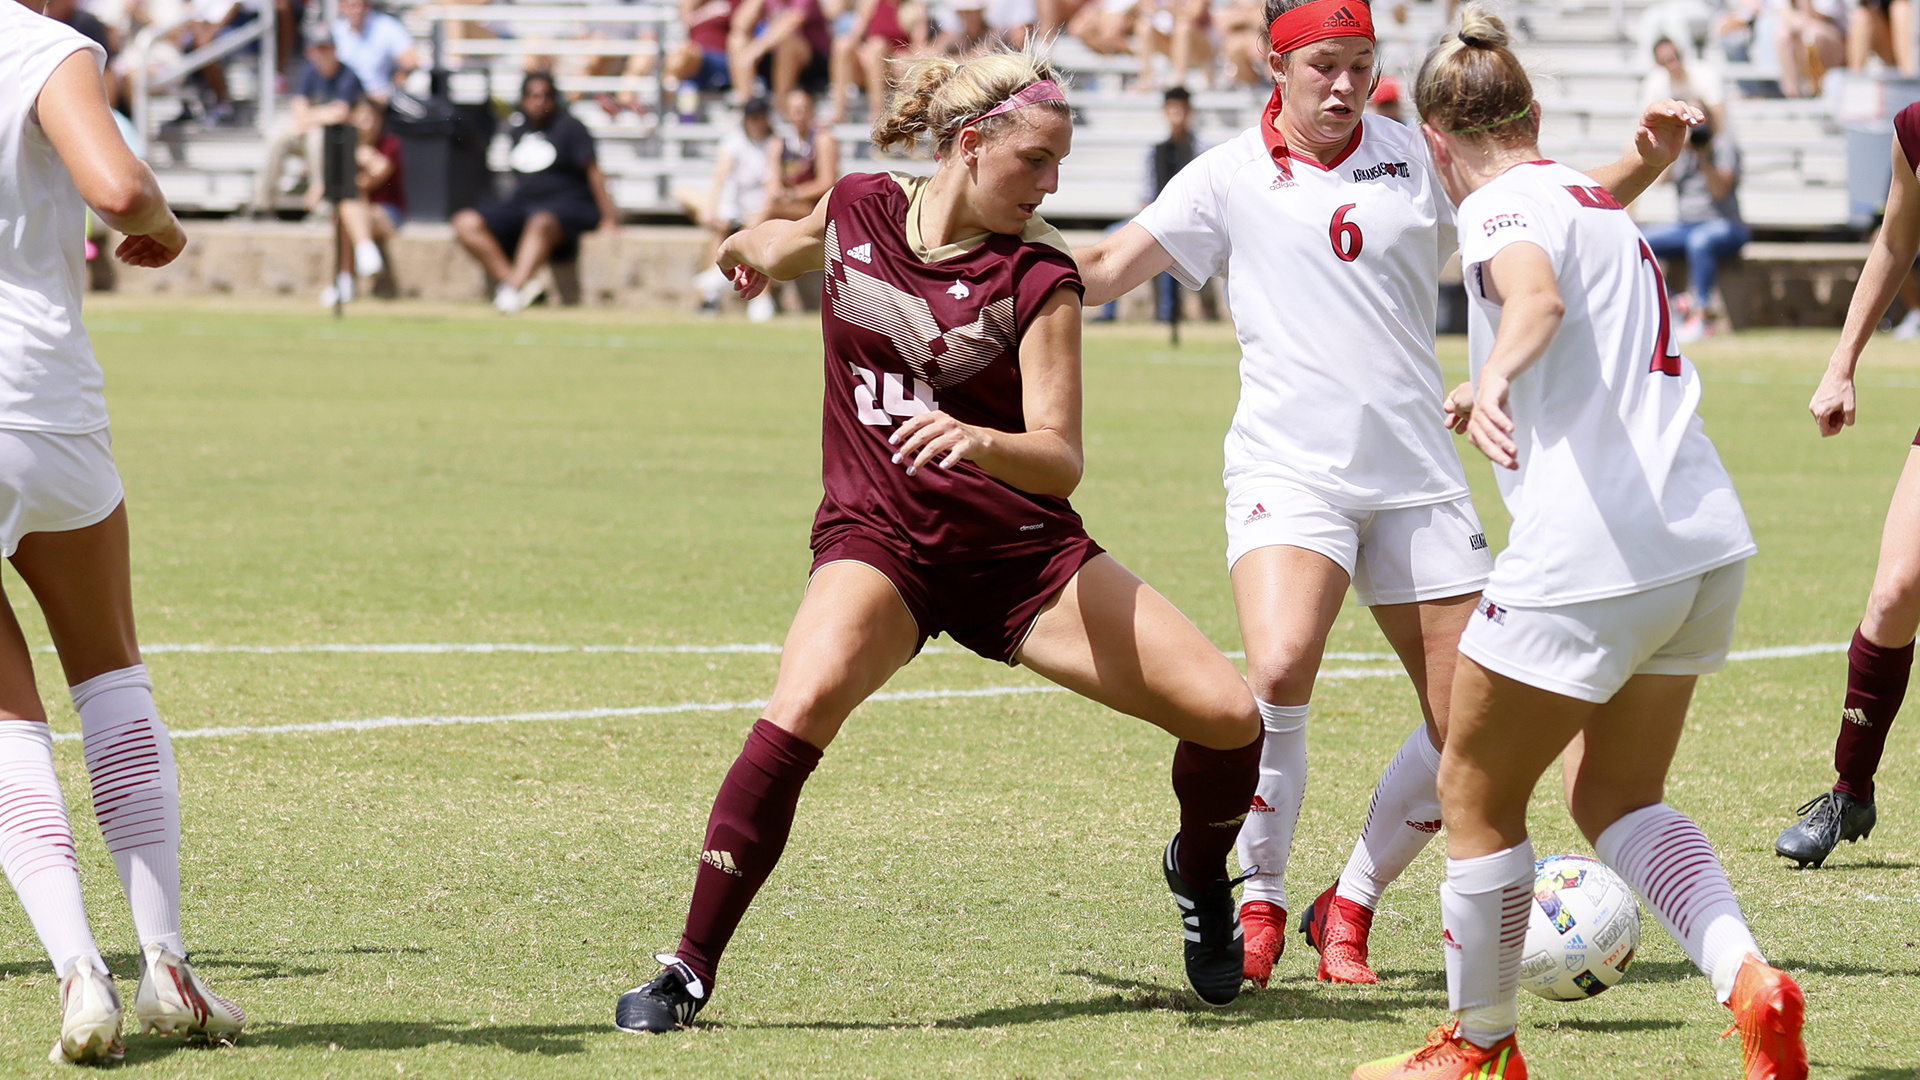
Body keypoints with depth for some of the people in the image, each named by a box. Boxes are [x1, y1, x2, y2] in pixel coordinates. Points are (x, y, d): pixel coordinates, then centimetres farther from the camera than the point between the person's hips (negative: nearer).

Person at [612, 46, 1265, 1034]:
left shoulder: (1036, 277, -10)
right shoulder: (860, 208, -2)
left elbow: (1060, 462, -18)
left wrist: (981, 441, -40)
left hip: (1022, 549, 0)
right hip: (878, 541, 0)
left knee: (1228, 716, -10)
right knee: (804, 708, -32)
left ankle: (1199, 872, 25)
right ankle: (689, 970, -23)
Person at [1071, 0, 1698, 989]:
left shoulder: (1420, 161, 7)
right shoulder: (1230, 177, 3)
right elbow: (1104, 270, 4)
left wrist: (1646, 161, -5)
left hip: (1416, 479, 3)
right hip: (1287, 467, -3)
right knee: (1278, 668, -28)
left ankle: (1350, 908, 19)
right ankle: (1258, 906, -10)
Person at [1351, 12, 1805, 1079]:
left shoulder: (1502, 205, -6)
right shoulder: (1598, 200, 22)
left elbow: (1538, 297, -31)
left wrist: (1497, 376, -50)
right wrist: (1495, 396, 59)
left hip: (1588, 553, -9)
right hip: (1703, 539, 9)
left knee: (1476, 793, 9)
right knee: (1616, 800, 17)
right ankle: (1748, 983, -6)